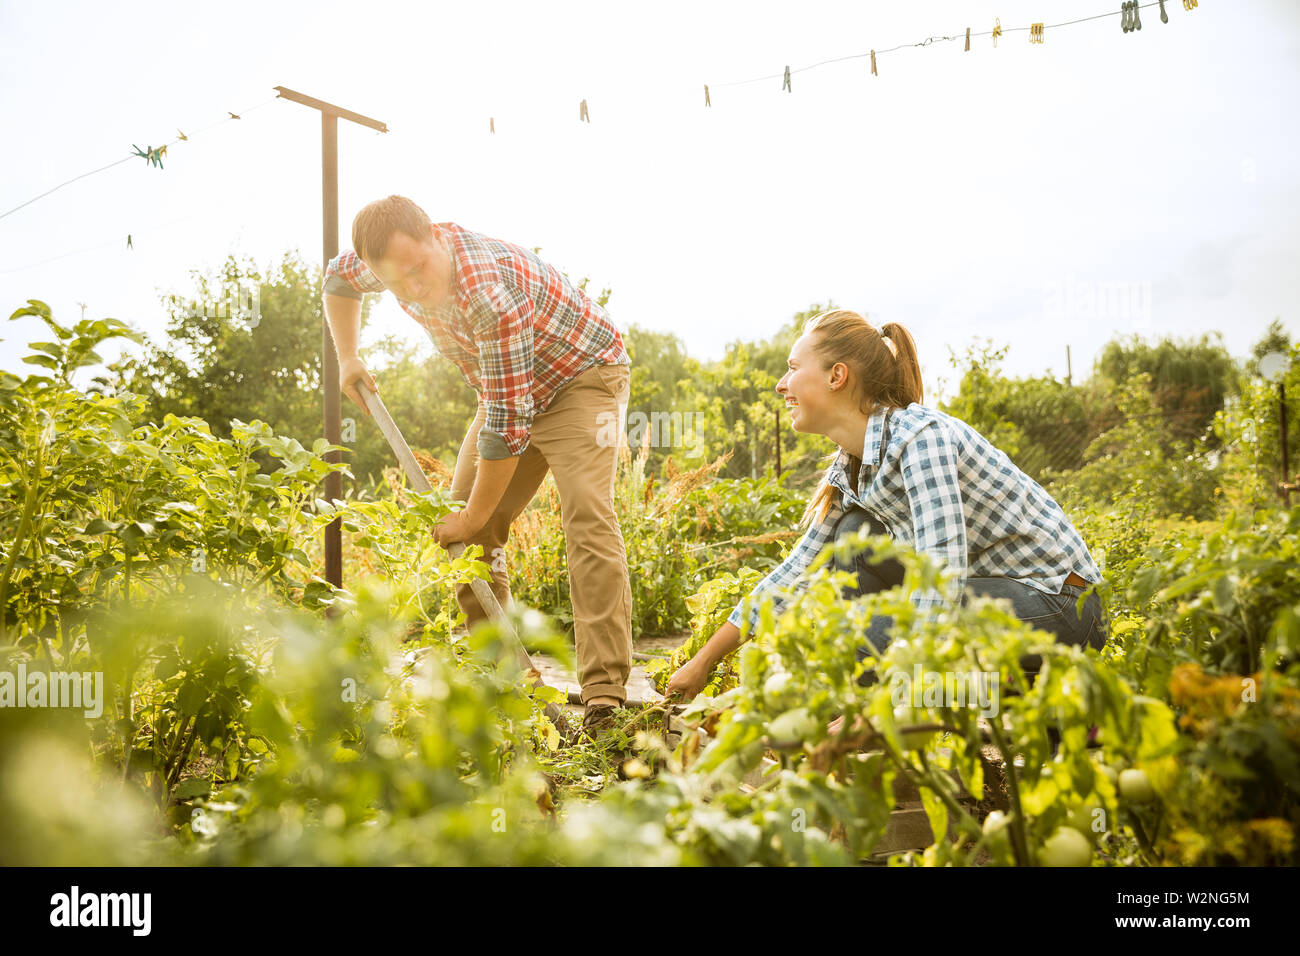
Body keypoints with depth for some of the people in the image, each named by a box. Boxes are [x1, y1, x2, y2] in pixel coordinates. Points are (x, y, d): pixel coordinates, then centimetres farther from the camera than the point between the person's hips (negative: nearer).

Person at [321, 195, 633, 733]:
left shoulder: (491, 295, -40)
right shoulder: (398, 260, -14)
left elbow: (507, 424, -36)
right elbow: (339, 276, 13)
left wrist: (474, 518, -25)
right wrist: (346, 358, 7)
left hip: (582, 377, -8)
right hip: (509, 387, 8)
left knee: (586, 517, -25)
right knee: (464, 530, 1)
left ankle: (604, 694, -26)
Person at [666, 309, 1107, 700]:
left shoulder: (921, 436, -21)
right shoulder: (851, 465, 6)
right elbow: (798, 569, 12)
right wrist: (704, 660, 11)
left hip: (1063, 603, -9)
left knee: (863, 636, -23)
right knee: (855, 536, 1)